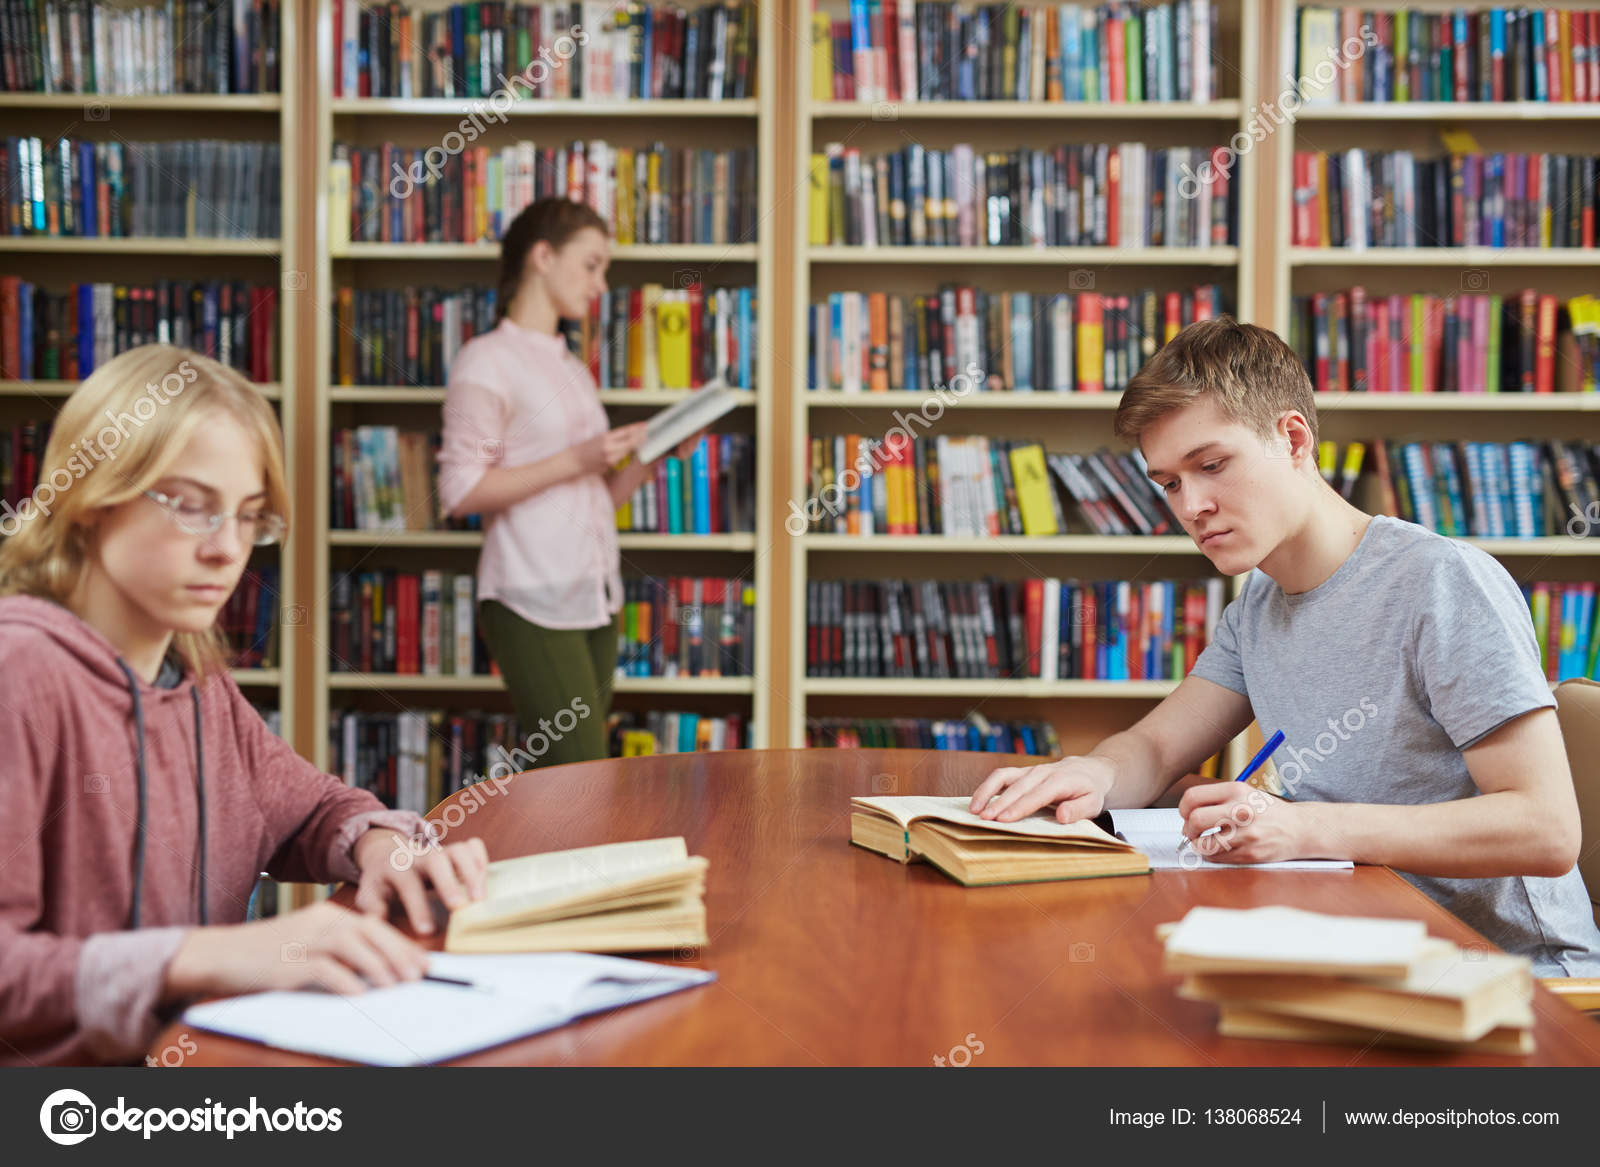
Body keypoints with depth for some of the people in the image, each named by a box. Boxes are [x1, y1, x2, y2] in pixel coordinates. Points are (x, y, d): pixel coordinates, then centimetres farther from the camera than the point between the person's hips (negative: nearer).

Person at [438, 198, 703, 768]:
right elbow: (461, 490, -13)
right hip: (531, 601, -8)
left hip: (595, 597, 8)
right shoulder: (487, 360, -4)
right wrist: (575, 461, -16)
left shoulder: (573, 370, 21)